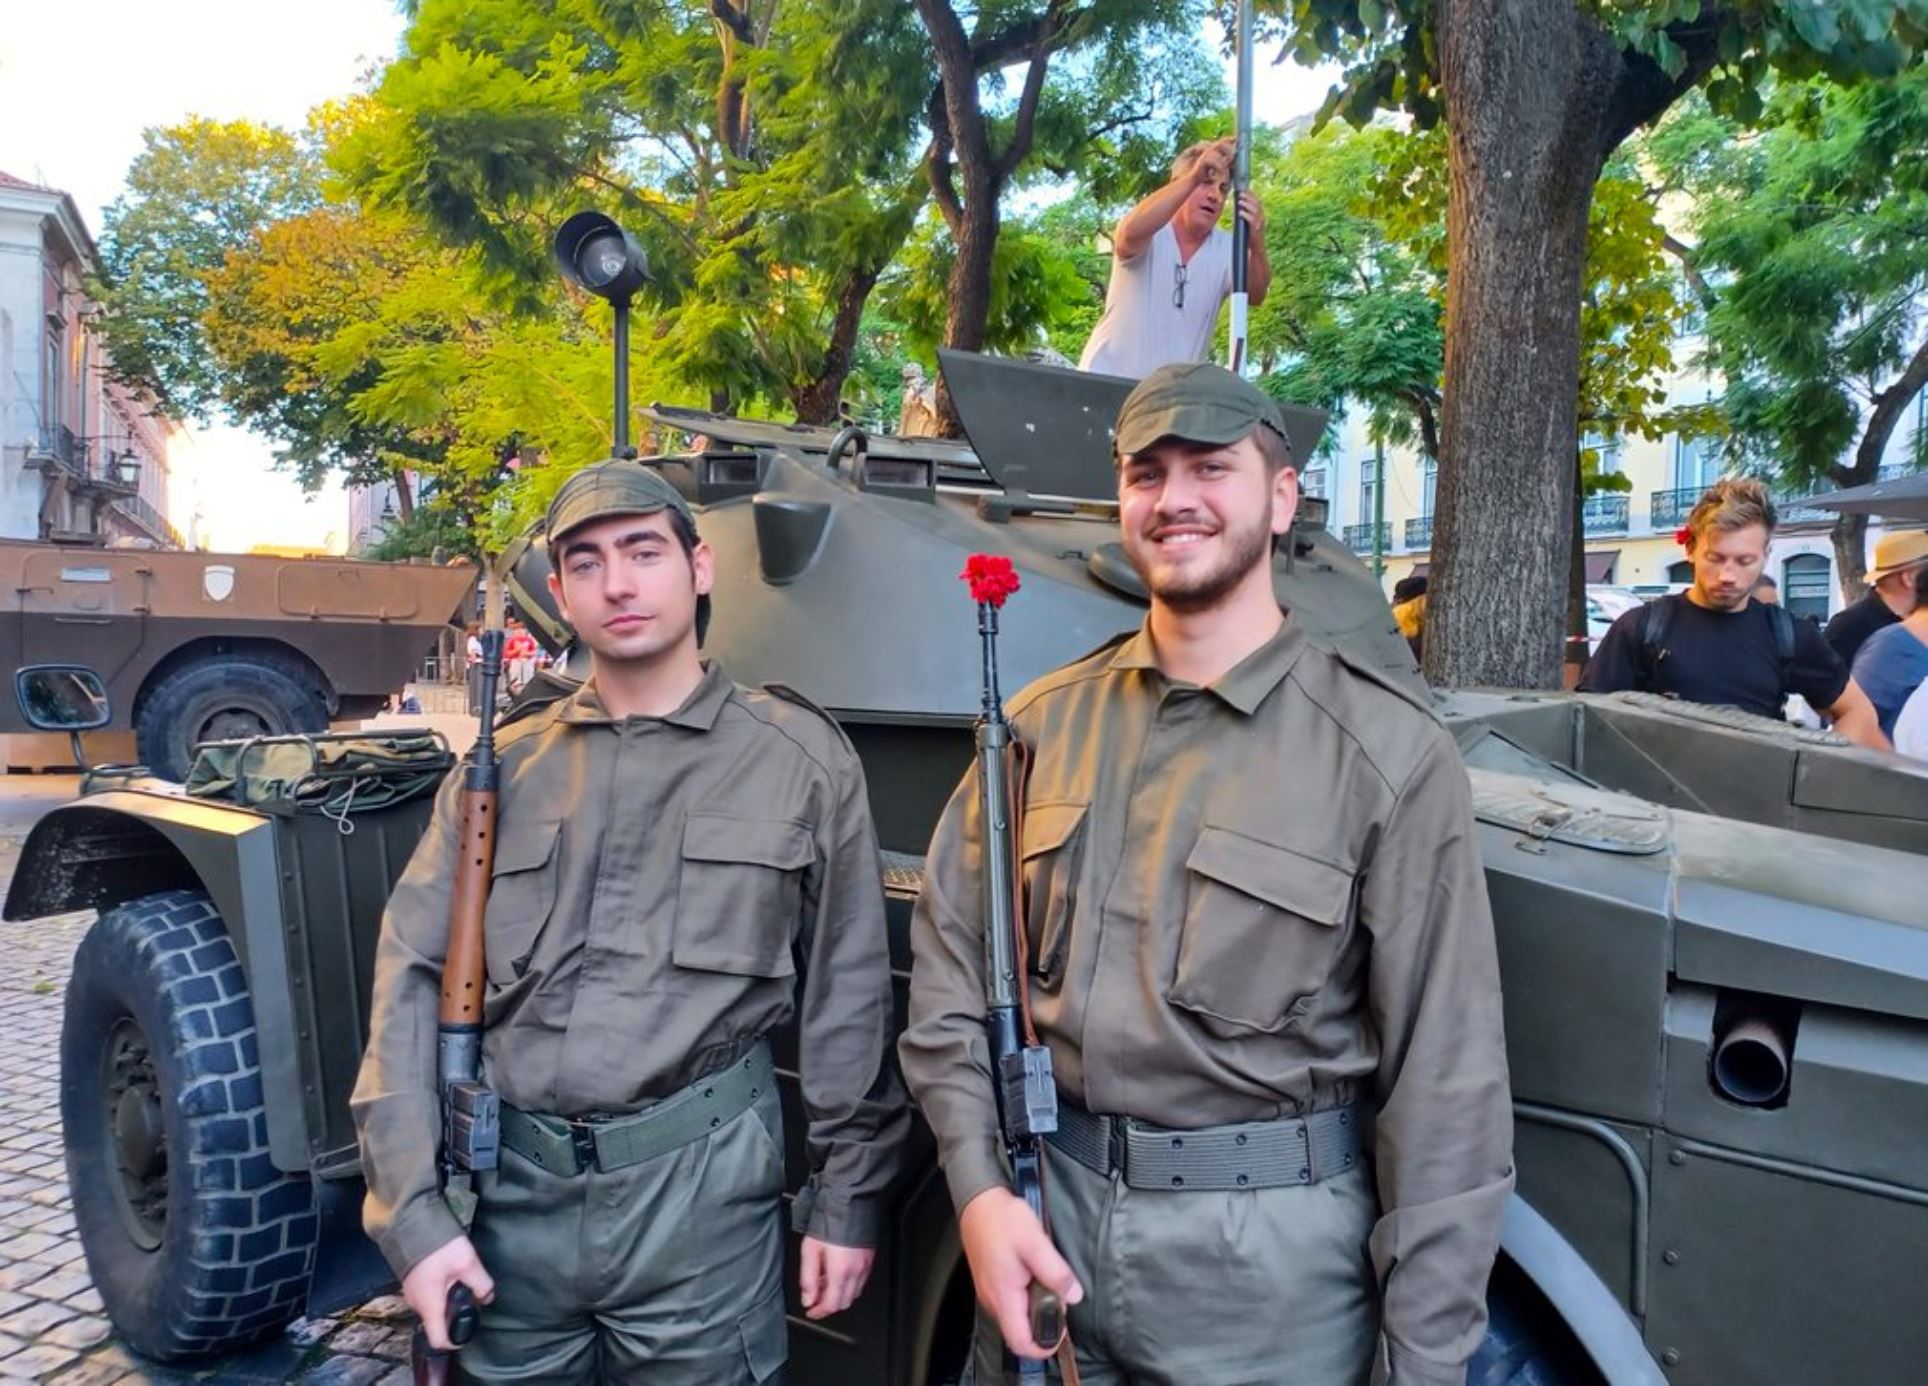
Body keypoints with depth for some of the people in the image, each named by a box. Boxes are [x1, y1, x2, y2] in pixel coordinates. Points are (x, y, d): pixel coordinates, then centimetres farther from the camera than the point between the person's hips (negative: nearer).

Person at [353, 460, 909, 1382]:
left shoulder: (798, 758, 0)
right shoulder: (503, 768, 5)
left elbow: (846, 994, 2)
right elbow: (411, 986, 4)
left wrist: (848, 1197, 1)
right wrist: (412, 1210, -4)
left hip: (698, 1185, -2)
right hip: (507, 1189, 3)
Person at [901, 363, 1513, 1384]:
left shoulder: (1387, 756, -10)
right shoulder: (1047, 723, 2)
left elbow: (1444, 1082, -9)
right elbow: (950, 963, 5)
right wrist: (978, 1187, -6)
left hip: (1266, 1258, -3)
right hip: (1044, 1218, 3)